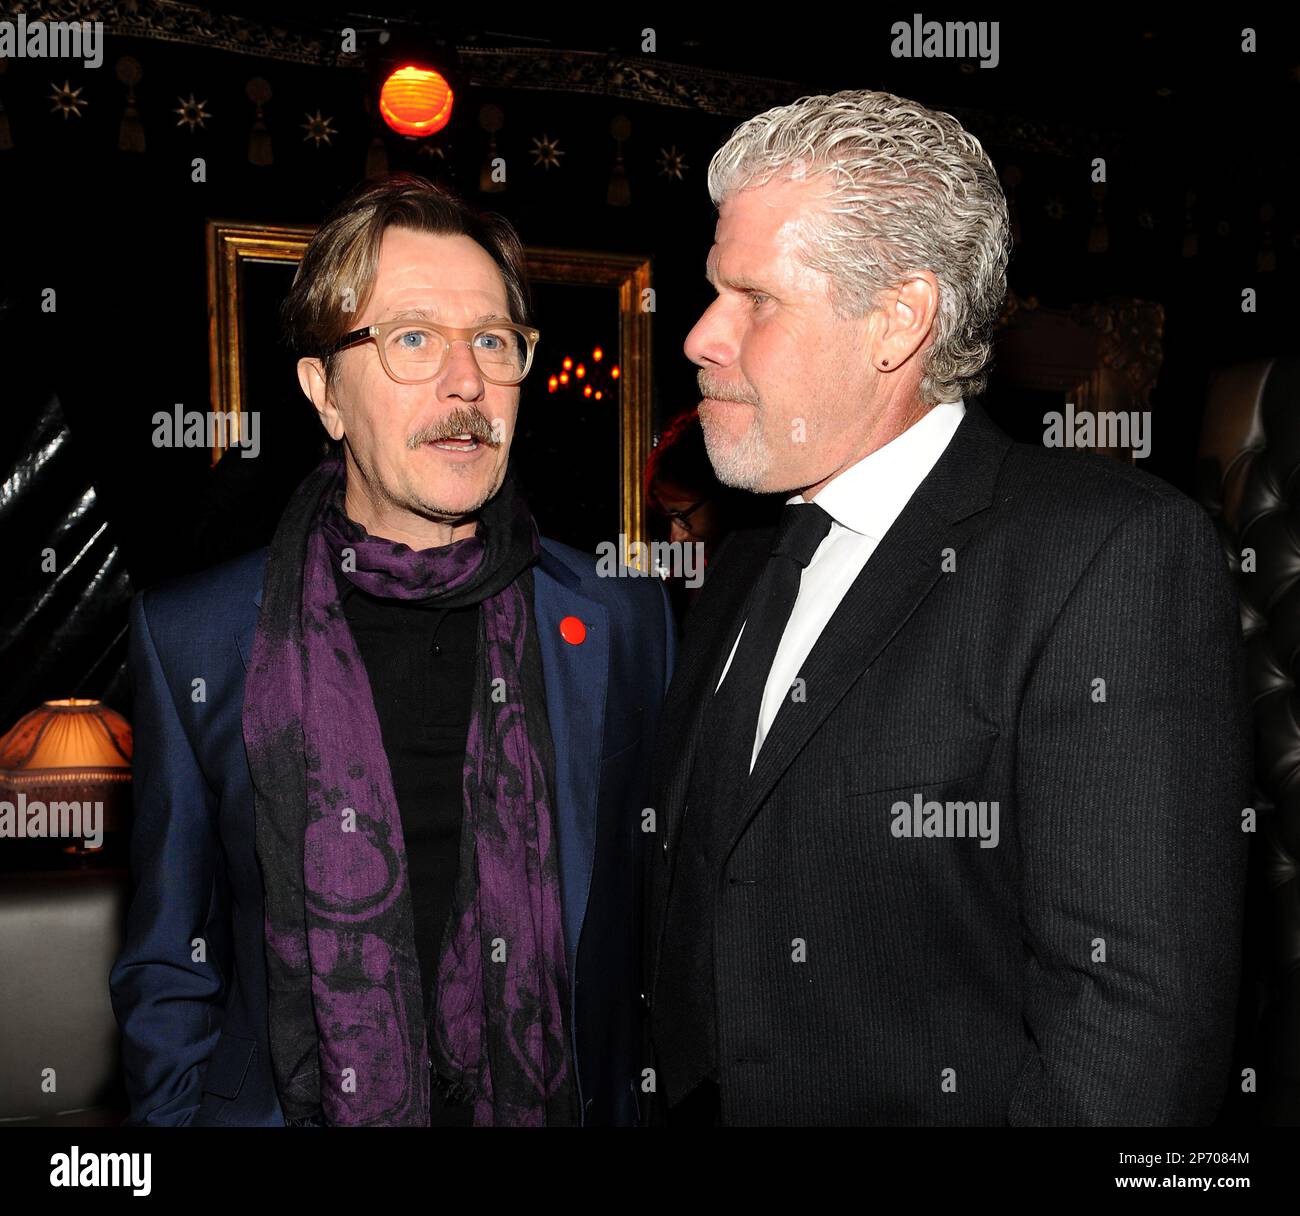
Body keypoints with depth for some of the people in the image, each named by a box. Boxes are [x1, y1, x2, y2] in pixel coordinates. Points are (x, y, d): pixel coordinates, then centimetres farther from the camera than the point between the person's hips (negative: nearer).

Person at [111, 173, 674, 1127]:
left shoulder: (624, 621, -6)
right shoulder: (193, 634, -7)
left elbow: (652, 934, 0)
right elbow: (169, 969, 0)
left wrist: (623, 1107, -6)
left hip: (565, 1104, 1)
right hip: (296, 1106, 0)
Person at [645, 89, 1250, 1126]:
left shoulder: (1116, 551, -18)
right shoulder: (743, 572, 7)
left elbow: (1138, 1012, -23)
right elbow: (694, 928, 9)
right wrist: (671, 1100, 3)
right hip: (701, 1104, 7)